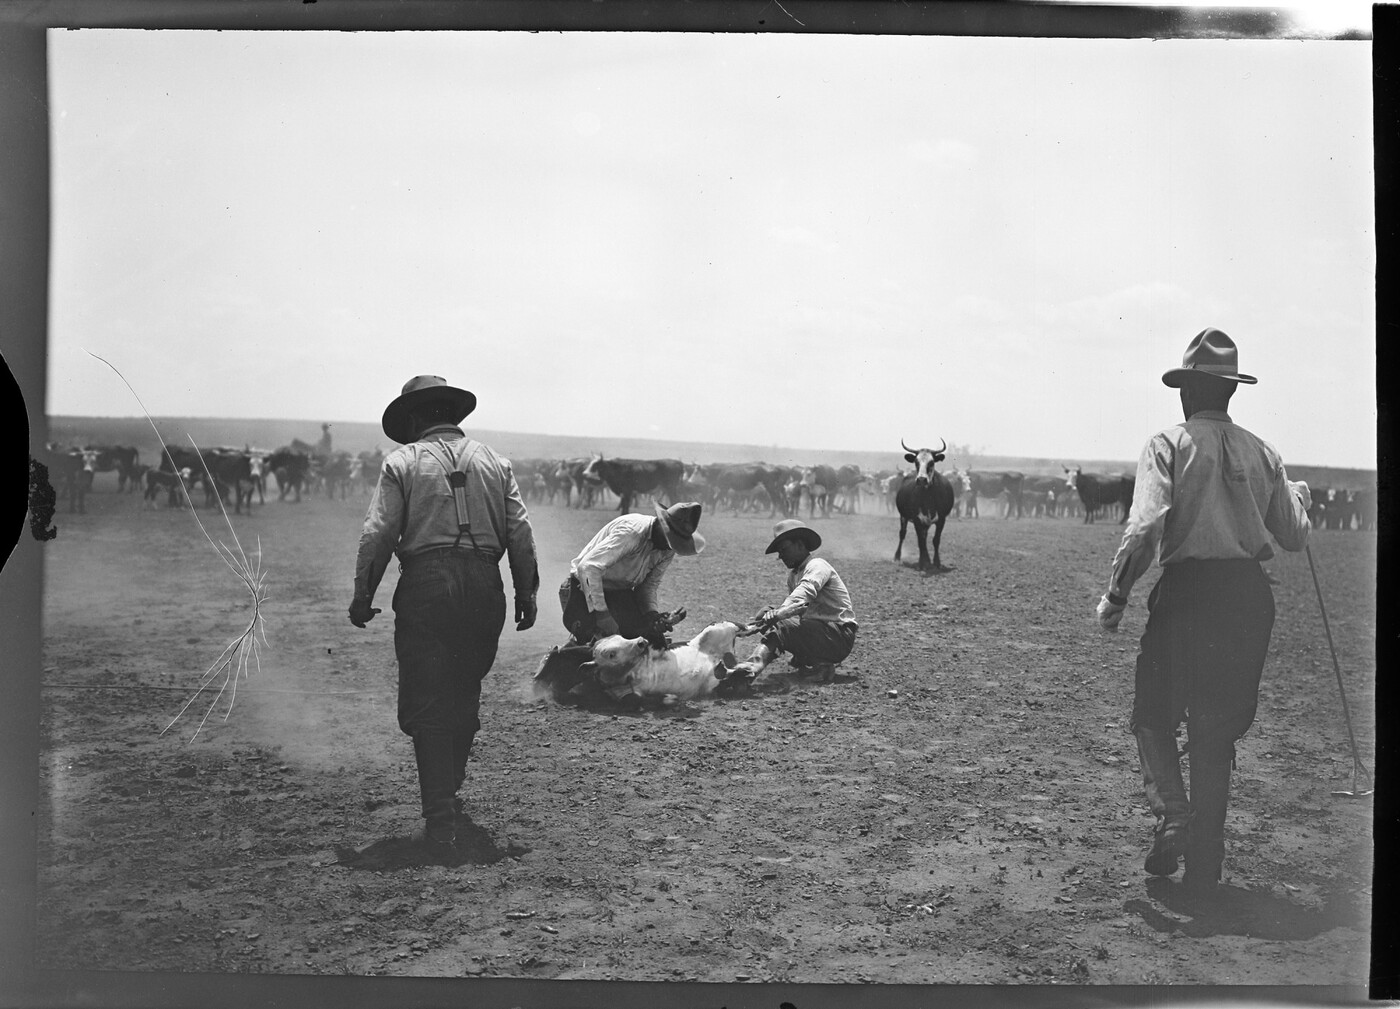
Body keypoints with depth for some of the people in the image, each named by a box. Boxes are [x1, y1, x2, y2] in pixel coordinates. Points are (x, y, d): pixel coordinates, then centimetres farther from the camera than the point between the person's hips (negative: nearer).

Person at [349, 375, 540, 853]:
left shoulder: (402, 461, 3)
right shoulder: (493, 461, 13)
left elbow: (377, 535, -4)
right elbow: (521, 533, 8)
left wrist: (362, 596, 3)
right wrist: (527, 593, 13)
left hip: (427, 585, -3)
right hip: (484, 584, 4)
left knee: (426, 706, 1)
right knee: (465, 698, 18)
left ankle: (440, 822, -2)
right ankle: (448, 793, 30)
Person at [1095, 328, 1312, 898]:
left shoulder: (1169, 445, -5)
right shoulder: (1261, 453, 8)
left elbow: (1144, 529, -16)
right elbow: (1295, 537, 11)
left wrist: (1115, 597, -8)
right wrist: (1297, 496, 32)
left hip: (1187, 589, -4)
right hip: (1250, 595, 4)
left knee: (1153, 716, 13)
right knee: (1216, 732, 12)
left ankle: (1172, 815, -8)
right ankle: (1204, 866, 17)